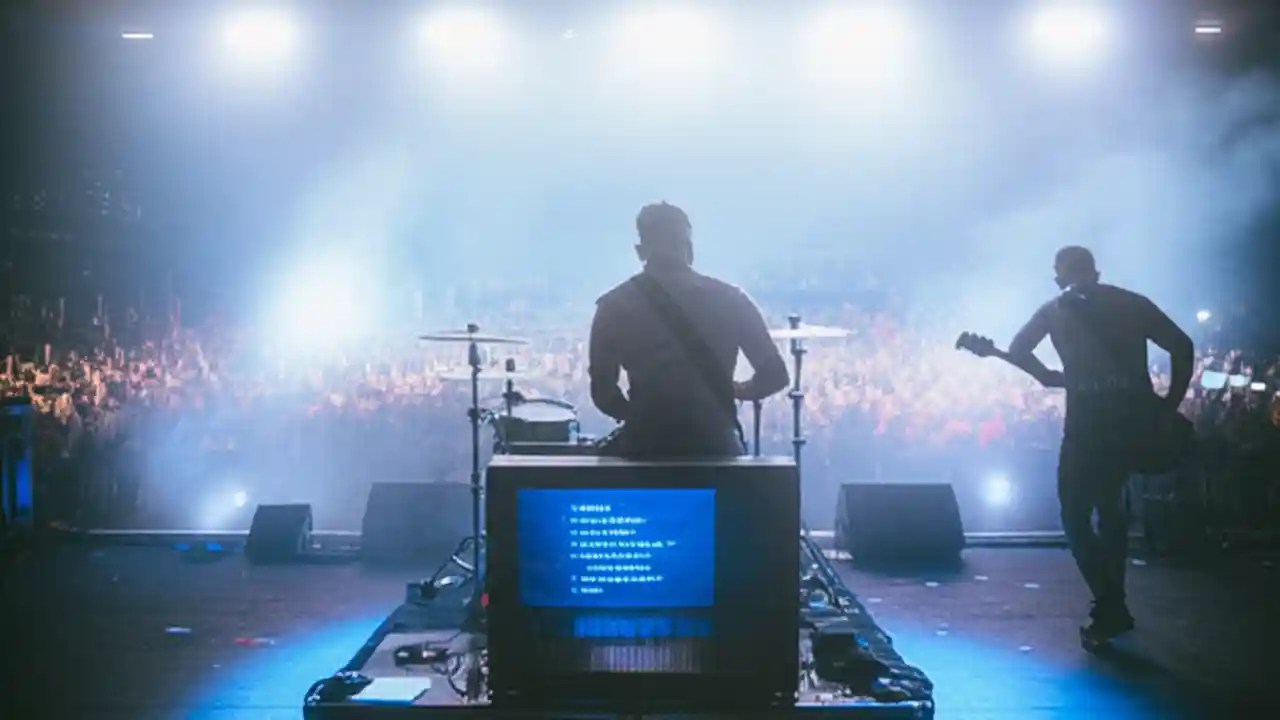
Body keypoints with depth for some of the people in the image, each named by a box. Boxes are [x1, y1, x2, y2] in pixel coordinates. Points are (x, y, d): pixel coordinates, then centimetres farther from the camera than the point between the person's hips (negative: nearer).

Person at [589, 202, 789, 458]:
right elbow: (774, 374, 1)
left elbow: (603, 392, 2)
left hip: (645, 449, 0)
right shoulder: (727, 299, 1)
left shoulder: (615, 306, 0)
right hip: (714, 445, 0)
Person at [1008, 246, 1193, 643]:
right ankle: (1113, 605, 24)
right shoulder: (1132, 303, 15)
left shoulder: (1056, 309, 8)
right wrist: (1170, 406, 11)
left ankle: (1111, 609, -4)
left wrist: (1048, 376, 13)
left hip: (1089, 422, -4)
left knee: (1075, 516, 7)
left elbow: (1017, 349, -1)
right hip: (1137, 420, 5)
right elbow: (1182, 347, 9)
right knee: (1109, 504, 24)